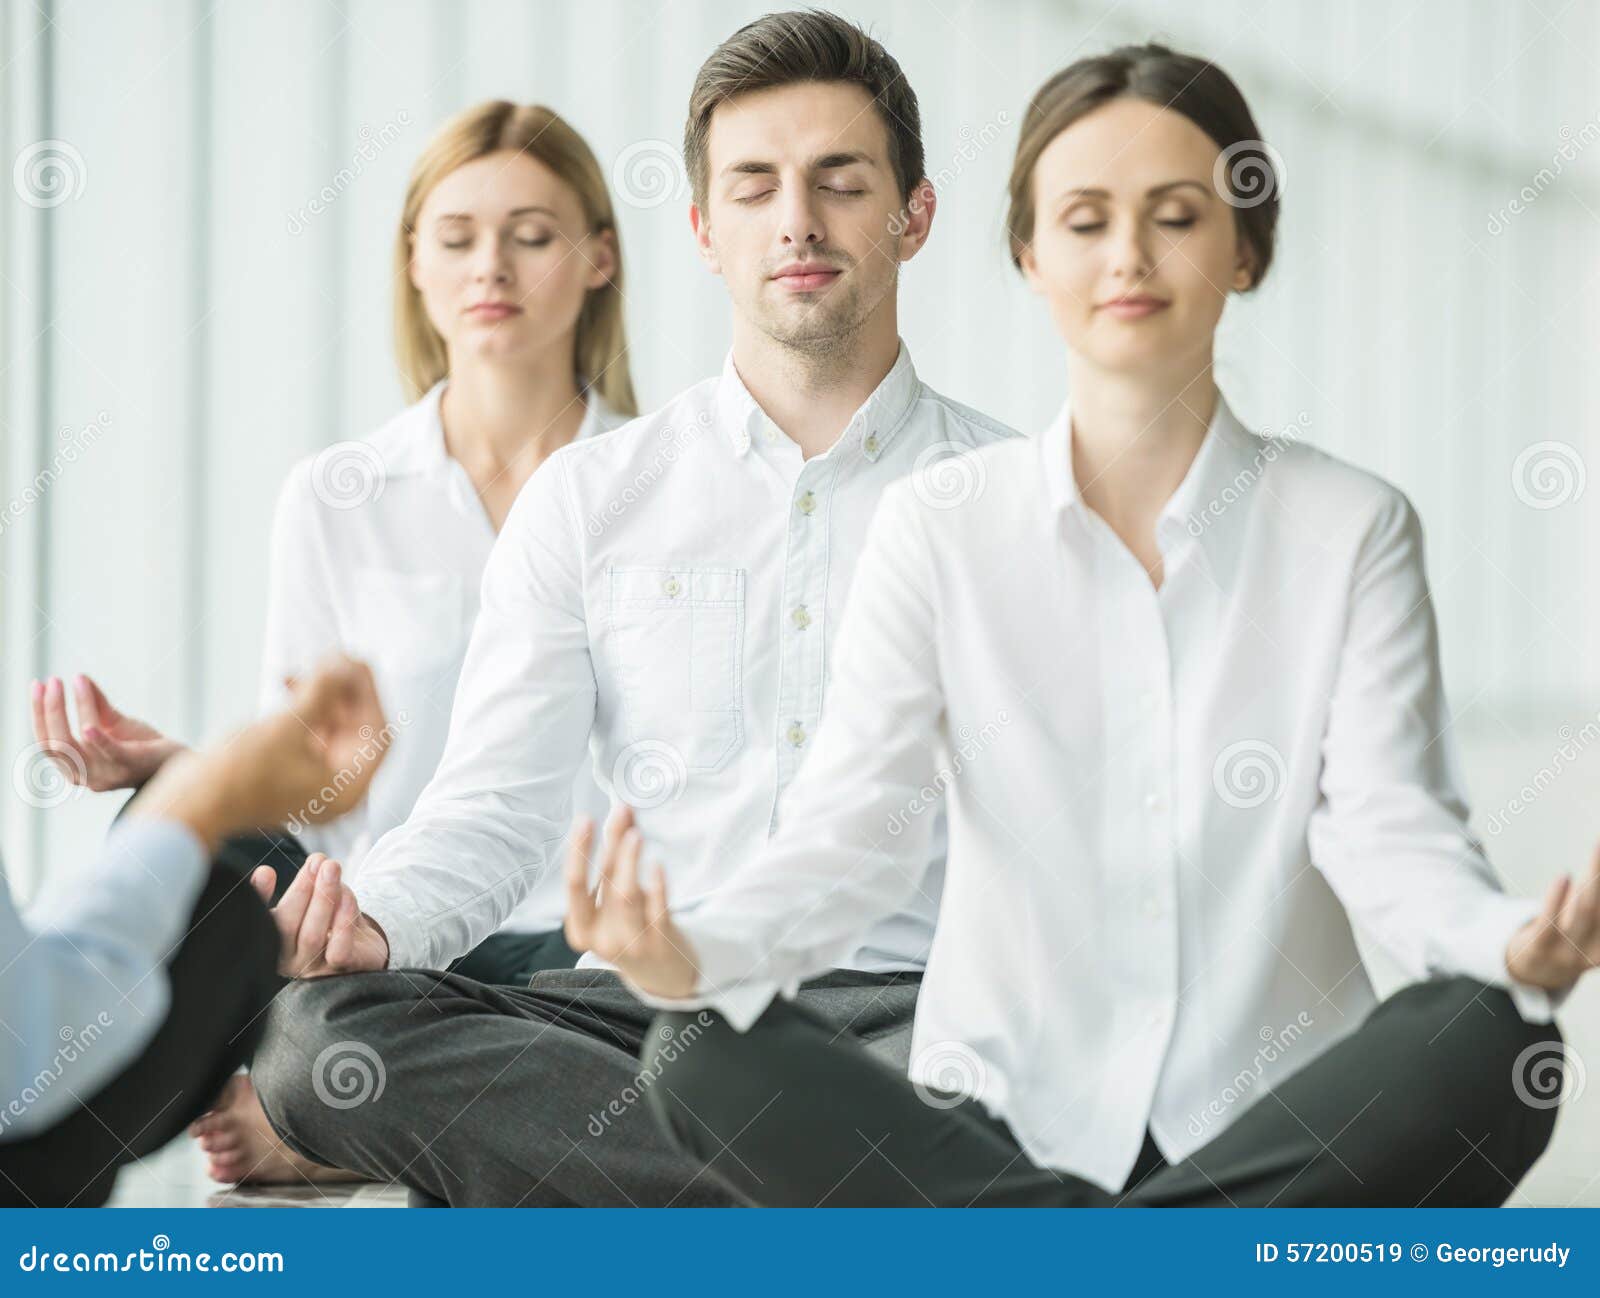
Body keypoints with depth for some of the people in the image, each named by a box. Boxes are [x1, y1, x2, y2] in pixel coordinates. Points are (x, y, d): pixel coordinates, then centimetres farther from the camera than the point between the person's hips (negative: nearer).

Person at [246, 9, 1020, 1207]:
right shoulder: (587, 500, 15)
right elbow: (494, 814, 8)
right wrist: (367, 921, -15)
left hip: (906, 1002, -2)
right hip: (649, 1002, 3)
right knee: (312, 1033, -28)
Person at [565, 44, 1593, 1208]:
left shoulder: (1353, 530, 6)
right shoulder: (938, 528, 6)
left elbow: (1388, 826, -7)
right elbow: (855, 826, -5)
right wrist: (697, 954, -28)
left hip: (1280, 1132, -1)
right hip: (997, 1129, 1)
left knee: (1489, 1039, -32)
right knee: (704, 1055, -26)